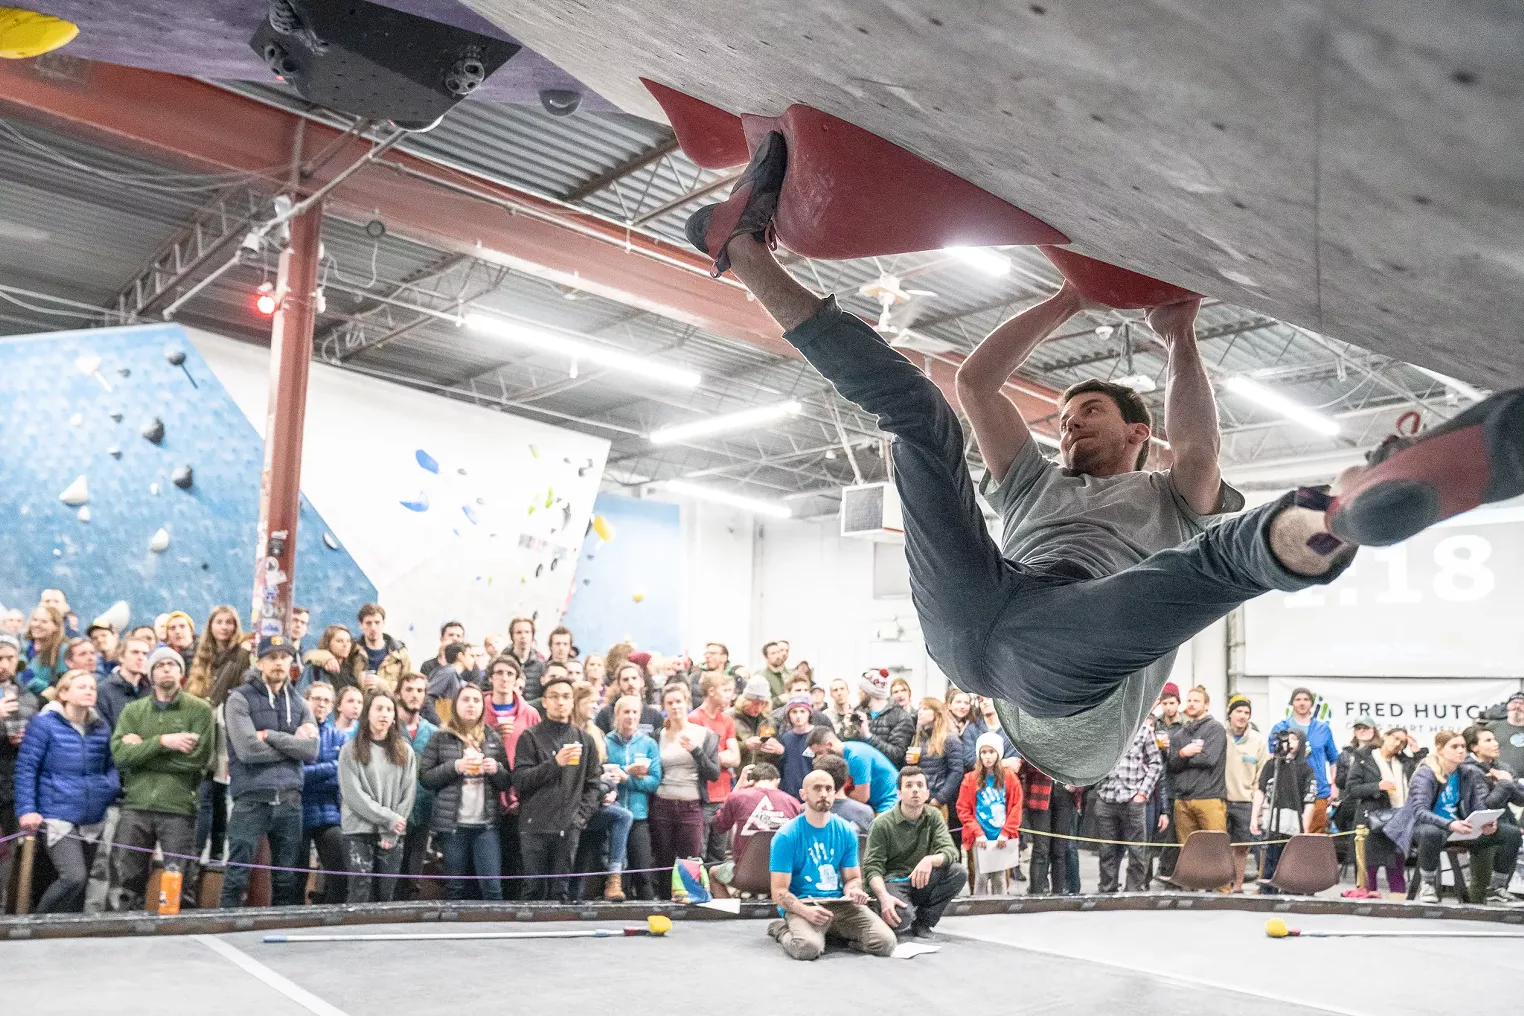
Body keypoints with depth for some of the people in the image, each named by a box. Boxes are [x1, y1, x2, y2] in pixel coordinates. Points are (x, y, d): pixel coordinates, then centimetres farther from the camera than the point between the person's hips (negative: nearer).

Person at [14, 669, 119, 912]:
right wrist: (26, 810, -12)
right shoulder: (45, 724, -5)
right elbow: (26, 768, -5)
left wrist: (112, 784, -1)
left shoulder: (100, 727, 10)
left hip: (93, 819, 6)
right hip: (58, 817, -6)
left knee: (82, 882, 13)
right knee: (74, 877, -20)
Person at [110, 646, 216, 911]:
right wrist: (161, 741, -16)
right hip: (136, 806, 3)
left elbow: (199, 757, -10)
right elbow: (119, 753, -3)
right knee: (130, 879, 9)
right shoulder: (133, 711, 12)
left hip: (179, 808, -3)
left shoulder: (200, 710, 2)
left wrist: (142, 749, -6)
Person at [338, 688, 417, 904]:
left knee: (385, 896, 5)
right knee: (361, 896, -9)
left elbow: (409, 793, 4)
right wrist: (388, 818, -12)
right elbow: (353, 794, -8)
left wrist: (392, 832, -7)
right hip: (359, 832, -3)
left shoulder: (404, 751, 10)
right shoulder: (351, 750, 1)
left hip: (393, 835, 3)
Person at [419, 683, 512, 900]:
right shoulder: (441, 737, 3)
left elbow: (507, 782, 12)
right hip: (452, 824, -1)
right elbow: (424, 777, -1)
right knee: (456, 888, 7)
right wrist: (455, 766, -13)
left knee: (492, 887, -3)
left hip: (486, 823, 1)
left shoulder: (493, 737, 10)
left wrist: (496, 769, -8)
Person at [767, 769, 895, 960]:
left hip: (840, 903, 4)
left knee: (885, 942, -19)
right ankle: (782, 930, -1)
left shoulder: (846, 832, 7)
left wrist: (853, 891, -11)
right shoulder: (786, 836, -7)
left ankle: (835, 931, 7)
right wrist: (806, 911, -28)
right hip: (802, 905, -4)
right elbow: (779, 892, -9)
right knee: (808, 947, -37)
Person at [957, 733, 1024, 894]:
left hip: (1002, 838, 1)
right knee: (981, 877, -1)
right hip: (980, 838, -1)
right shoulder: (971, 779, 1)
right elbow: (963, 809, 0)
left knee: (999, 877, 6)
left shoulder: (1009, 777, 3)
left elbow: (1016, 807, 1)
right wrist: (978, 833, -9)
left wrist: (1006, 833, -7)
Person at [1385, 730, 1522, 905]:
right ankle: (1427, 884, -17)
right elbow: (1420, 811, -23)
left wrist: (1488, 823, -23)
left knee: (1511, 833, -10)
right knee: (1431, 833, -42)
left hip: (1461, 830, 6)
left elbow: (1480, 808, 1)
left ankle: (1497, 889, 2)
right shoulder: (1425, 774, -12)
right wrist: (1450, 825, -40)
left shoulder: (1471, 774, 4)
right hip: (1428, 827, -5)